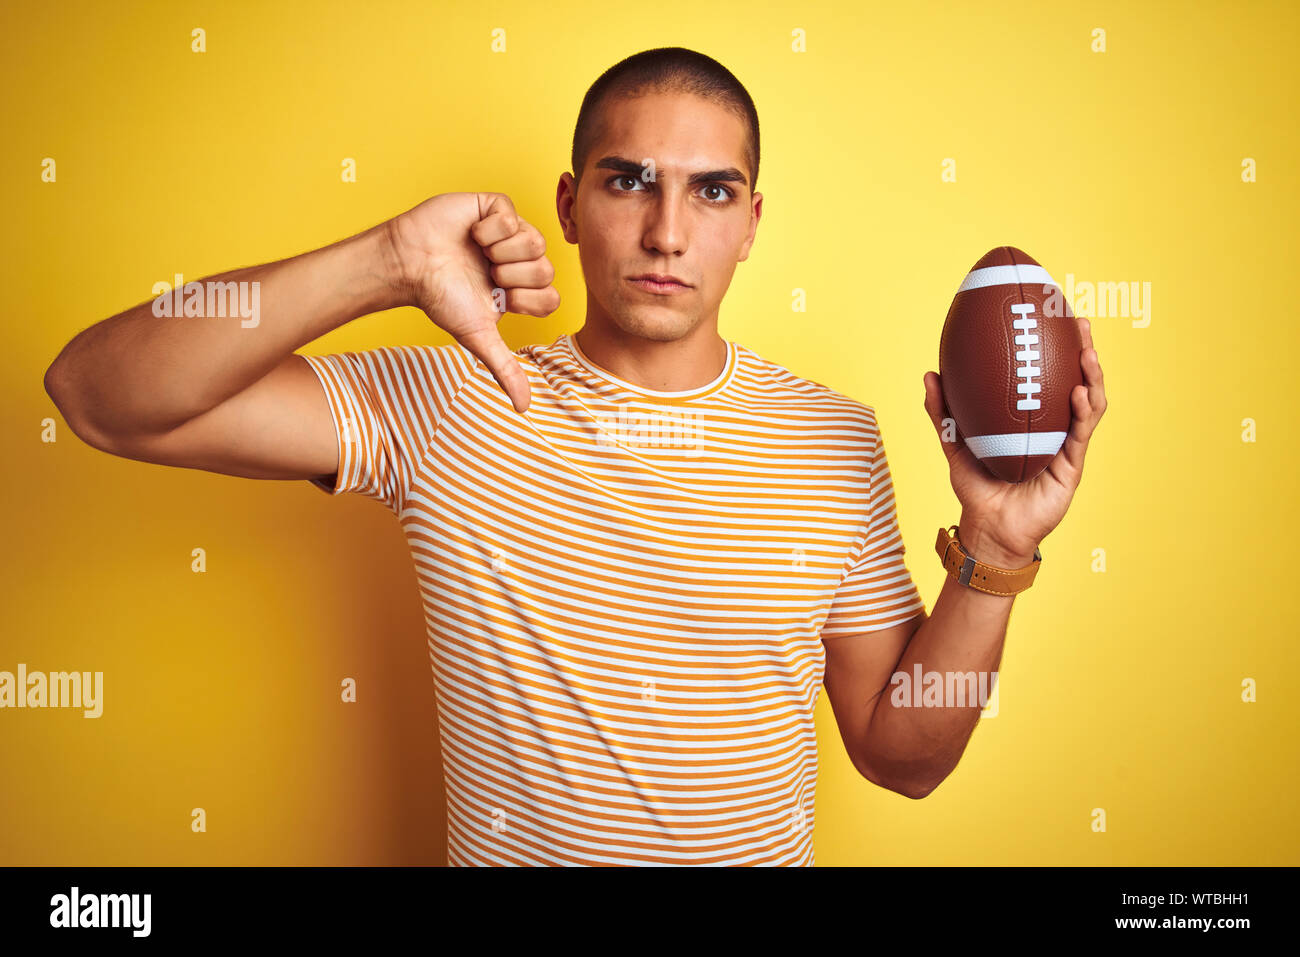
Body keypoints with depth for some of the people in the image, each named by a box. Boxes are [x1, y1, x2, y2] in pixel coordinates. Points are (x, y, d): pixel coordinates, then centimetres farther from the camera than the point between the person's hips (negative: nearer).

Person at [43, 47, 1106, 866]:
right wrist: (388, 262, -31)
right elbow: (99, 393, -20)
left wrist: (992, 551, -20)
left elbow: (903, 756, -4)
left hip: (766, 852, 2)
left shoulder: (836, 440, -9)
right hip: (504, 851, -1)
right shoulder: (450, 405, -14)